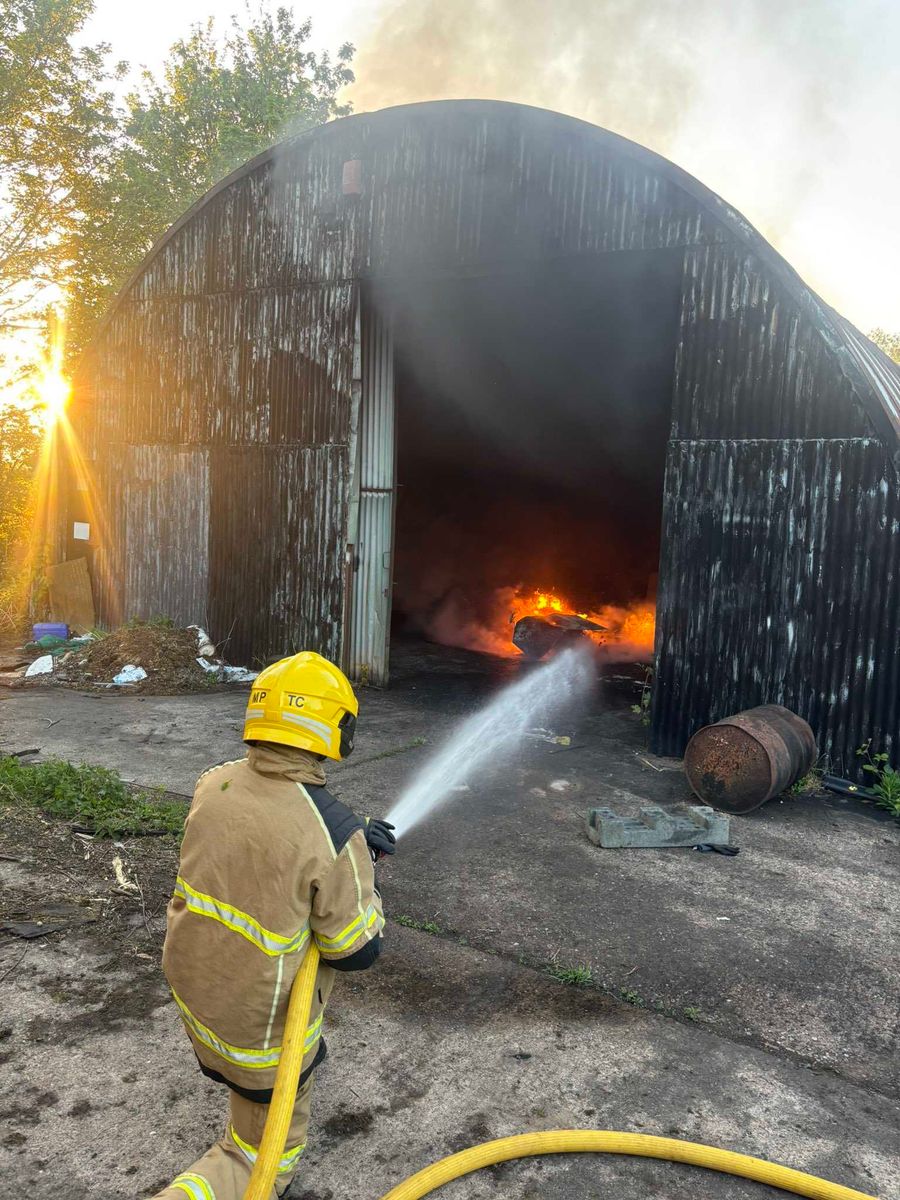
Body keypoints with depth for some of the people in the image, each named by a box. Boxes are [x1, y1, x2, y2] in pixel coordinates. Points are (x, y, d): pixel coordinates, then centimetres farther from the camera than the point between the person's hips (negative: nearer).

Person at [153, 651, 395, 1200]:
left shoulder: (215, 784, -13)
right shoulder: (334, 834, -30)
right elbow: (356, 952, -19)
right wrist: (363, 876, -2)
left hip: (194, 986, 7)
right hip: (261, 1026, -6)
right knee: (265, 1156, 18)